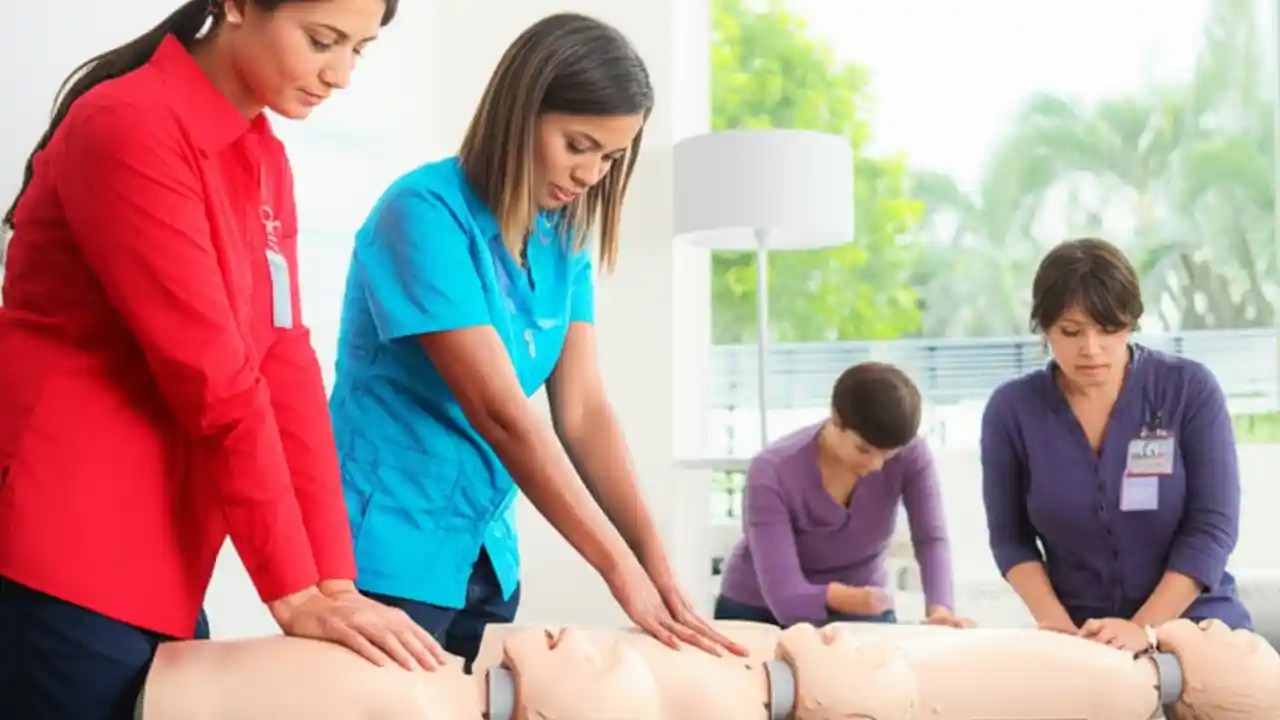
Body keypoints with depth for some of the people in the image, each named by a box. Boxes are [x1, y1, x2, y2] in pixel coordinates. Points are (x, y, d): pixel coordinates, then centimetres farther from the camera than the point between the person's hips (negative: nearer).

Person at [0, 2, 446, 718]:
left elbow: (285, 368, 3)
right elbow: (213, 384, -18)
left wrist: (334, 580, -3)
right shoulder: (132, 127, -16)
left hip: (156, 565, 8)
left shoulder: (265, 159, 9)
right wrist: (295, 592, -14)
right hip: (62, 562, -8)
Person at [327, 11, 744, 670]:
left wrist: (655, 561, -14)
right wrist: (623, 570, -23)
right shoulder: (426, 211, -17)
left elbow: (584, 412, -1)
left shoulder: (564, 242, 4)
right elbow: (500, 413, -23)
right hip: (391, 552, -7)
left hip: (487, 556, 7)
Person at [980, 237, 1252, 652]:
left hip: (1195, 627, -1)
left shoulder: (1189, 389, -6)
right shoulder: (1011, 410, -3)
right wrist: (1057, 623, -10)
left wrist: (1144, 629, -15)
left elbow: (1212, 526, -7)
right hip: (1081, 640, 1)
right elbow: (1009, 537, 4)